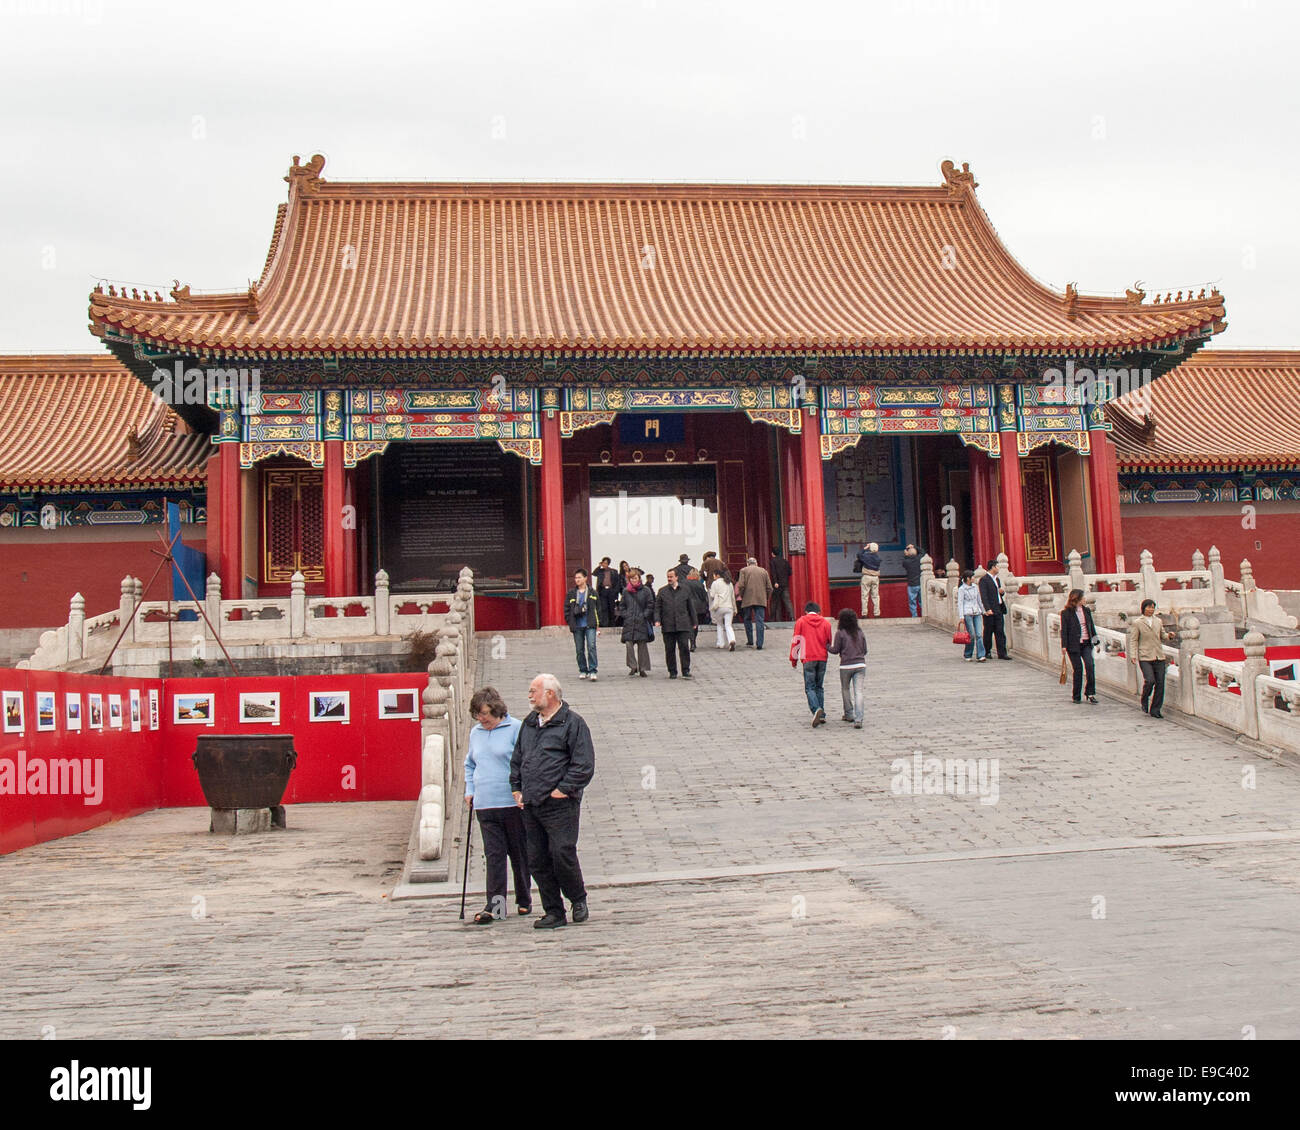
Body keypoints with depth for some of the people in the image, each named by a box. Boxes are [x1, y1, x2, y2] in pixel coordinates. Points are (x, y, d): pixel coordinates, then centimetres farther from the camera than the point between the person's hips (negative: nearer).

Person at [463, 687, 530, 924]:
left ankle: (524, 901, 21)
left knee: (519, 854, 7)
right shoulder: (475, 733, 14)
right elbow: (470, 764, 26)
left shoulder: (516, 729, -4)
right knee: (494, 855, -2)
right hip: (485, 806, 4)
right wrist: (469, 790, 15)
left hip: (513, 805, -4)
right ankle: (495, 905, -3)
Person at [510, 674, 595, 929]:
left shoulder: (572, 723, -4)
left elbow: (584, 764, -10)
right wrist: (517, 789, 15)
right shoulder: (529, 724, 18)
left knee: (562, 854, -11)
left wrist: (564, 789, -14)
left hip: (560, 805, -7)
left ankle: (578, 899, 14)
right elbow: (517, 760, 26)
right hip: (530, 806, 7)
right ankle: (554, 912, 14)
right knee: (537, 861, 6)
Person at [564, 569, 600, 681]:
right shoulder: (571, 593, 7)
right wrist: (569, 622, 0)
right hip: (577, 626, 2)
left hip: (590, 625, -2)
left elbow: (598, 608, 10)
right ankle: (583, 671, 18)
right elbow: (566, 608, 9)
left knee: (591, 647, -13)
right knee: (580, 650, 6)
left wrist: (597, 624, 6)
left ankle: (592, 671, -12)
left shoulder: (592, 593, 6)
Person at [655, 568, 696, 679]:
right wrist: (657, 620, -6)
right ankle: (672, 671, 12)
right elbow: (657, 607, 9)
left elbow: (691, 606, 14)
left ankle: (686, 671, -1)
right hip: (667, 626, 1)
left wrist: (693, 622, 14)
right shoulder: (662, 591, 9)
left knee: (684, 647, -7)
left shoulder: (685, 590, 9)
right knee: (669, 649, 4)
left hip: (683, 625, -1)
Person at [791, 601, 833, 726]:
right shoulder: (826, 623, 8)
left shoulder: (801, 621, 3)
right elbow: (829, 642, 10)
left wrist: (793, 659, 8)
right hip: (822, 658, 3)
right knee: (819, 687, 14)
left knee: (810, 688, 0)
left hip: (808, 659, -3)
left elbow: (796, 641, 1)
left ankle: (816, 710, -24)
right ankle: (822, 715, 10)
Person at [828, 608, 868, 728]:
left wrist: (827, 646, 17)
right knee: (858, 692, -3)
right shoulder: (860, 632, 8)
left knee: (845, 689, 19)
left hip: (846, 666, -3)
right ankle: (858, 719, -14)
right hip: (860, 664, 3)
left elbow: (835, 650, -2)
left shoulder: (840, 633, -5)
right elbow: (865, 650, 13)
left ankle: (849, 714, 28)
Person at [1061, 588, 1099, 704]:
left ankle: (1091, 693, -6)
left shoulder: (1087, 610, 10)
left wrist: (1095, 641, 14)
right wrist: (1064, 645, -10)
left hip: (1086, 643, 4)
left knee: (1090, 665, -13)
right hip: (1074, 645, -4)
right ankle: (1076, 696, 10)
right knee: (1078, 669, -1)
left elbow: (1091, 626, 16)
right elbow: (1064, 630, -4)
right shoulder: (1066, 613, -4)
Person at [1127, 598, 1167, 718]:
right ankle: (1144, 700, 10)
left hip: (1159, 657, 4)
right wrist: (1132, 655, -10)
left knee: (1160, 683, -1)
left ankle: (1155, 710, 9)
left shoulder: (1158, 621, 14)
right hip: (1145, 657, -4)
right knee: (1150, 680, -20)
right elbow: (1133, 640, 0)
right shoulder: (1137, 623, 1)